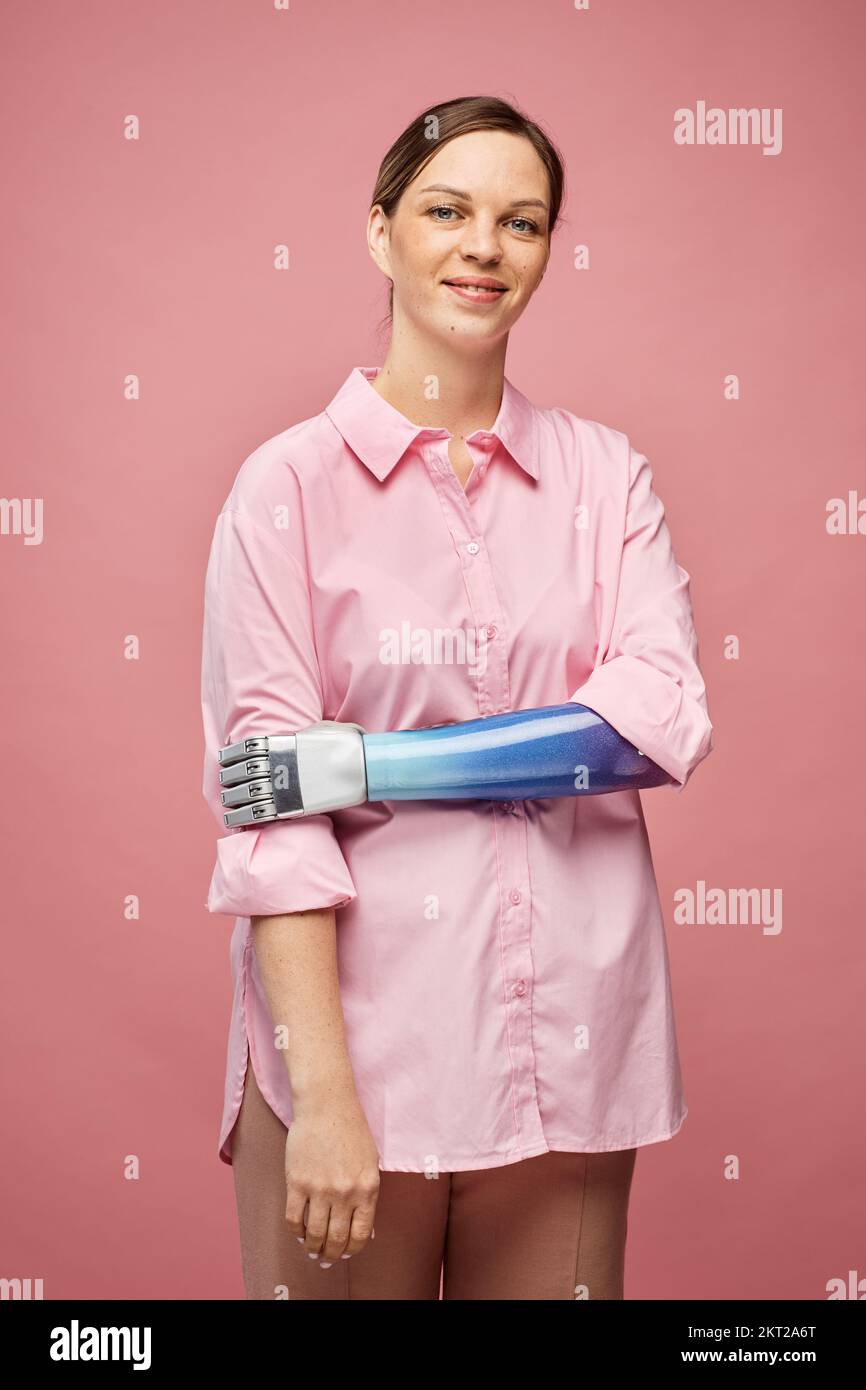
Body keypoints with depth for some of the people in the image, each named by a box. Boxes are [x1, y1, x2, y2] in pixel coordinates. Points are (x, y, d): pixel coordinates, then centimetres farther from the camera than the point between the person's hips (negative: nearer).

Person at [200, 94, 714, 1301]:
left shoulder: (606, 474, 6)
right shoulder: (291, 483, -4)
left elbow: (669, 715, -7)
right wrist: (324, 1095, -17)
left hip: (570, 1036, 3)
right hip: (360, 1022, -3)